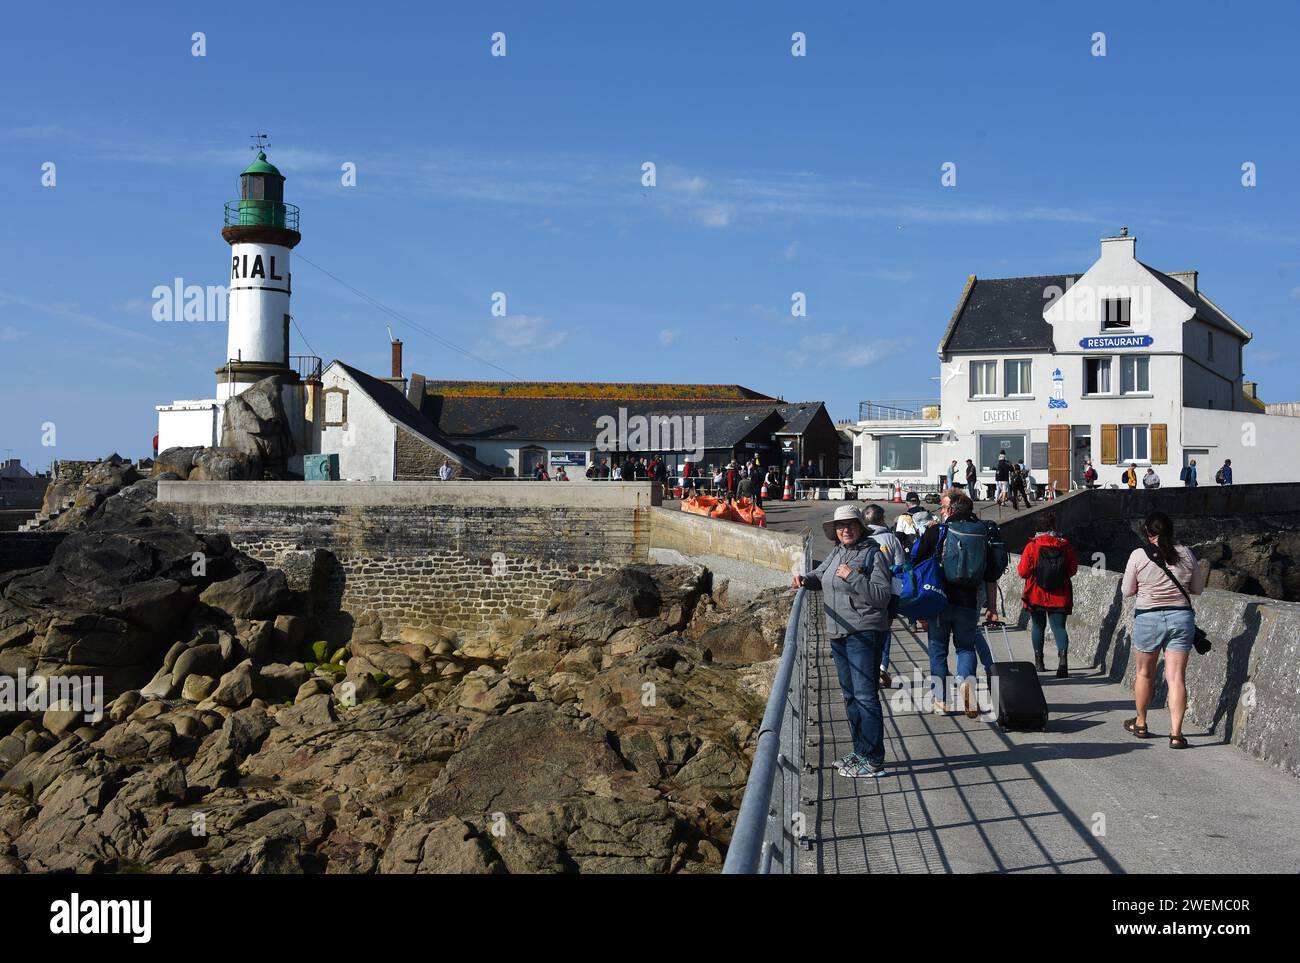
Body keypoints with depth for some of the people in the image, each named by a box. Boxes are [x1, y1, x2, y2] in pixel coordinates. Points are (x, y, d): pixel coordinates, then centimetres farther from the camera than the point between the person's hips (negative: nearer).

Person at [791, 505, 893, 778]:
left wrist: (853, 576, -22)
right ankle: (860, 751, 26)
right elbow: (820, 575, 27)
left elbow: (882, 595, -18)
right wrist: (804, 579, 6)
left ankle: (873, 760, -8)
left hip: (864, 633, -8)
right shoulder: (836, 552, 11)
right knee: (850, 695, 15)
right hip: (838, 634, 9)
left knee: (865, 695, -10)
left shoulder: (873, 554, -11)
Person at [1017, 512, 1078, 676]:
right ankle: (1063, 656, -23)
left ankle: (1039, 661, 24)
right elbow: (1073, 569, 3)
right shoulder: (1065, 545, -5)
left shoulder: (1032, 547, -11)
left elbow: (1023, 572, -9)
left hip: (1036, 595, 0)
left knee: (1038, 626, 17)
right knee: (1059, 627, 0)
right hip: (1060, 596, 0)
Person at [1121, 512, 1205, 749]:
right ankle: (1176, 733, -5)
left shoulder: (1138, 556, -9)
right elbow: (1198, 588, 8)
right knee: (1177, 677, 1)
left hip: (1148, 618, -1)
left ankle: (1141, 724, 31)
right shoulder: (1185, 554, -2)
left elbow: (1127, 591, -1)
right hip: (1181, 617, 1)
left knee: (1145, 673, 17)